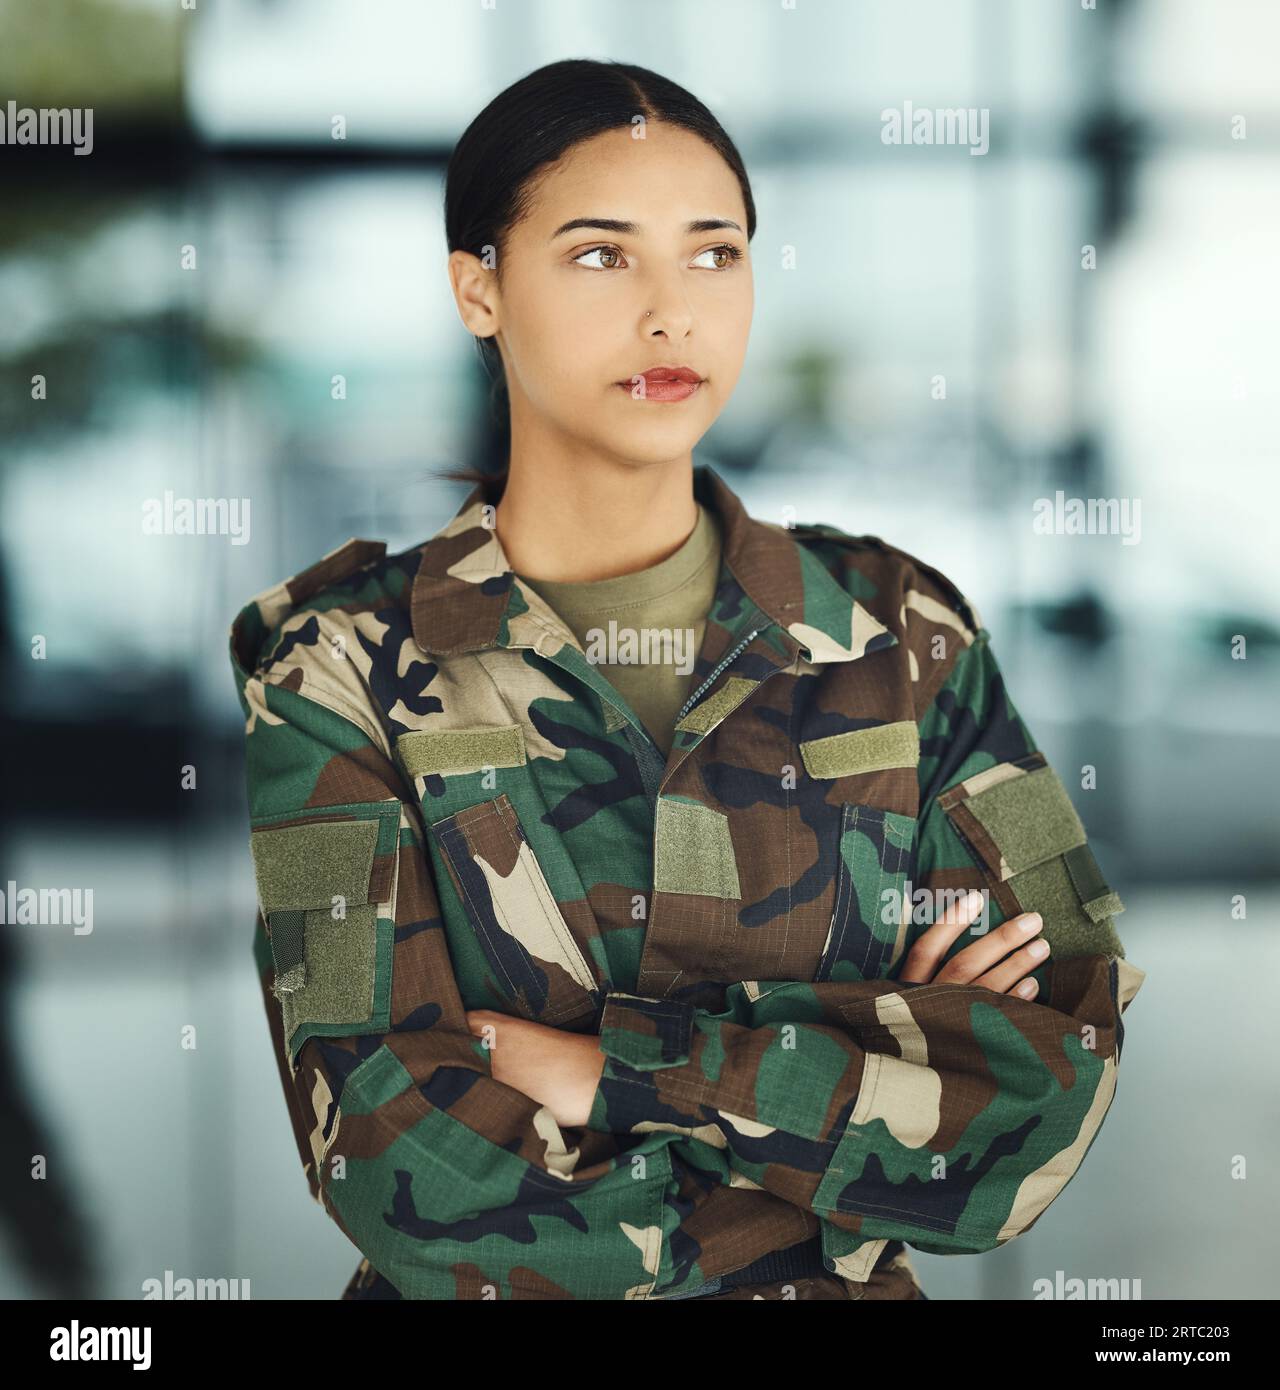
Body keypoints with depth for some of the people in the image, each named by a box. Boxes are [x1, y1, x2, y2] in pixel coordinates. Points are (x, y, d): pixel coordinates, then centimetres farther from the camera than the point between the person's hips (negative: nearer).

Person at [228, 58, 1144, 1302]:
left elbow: (1055, 1071, -7)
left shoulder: (901, 634, 0)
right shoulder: (343, 662, -6)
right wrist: (865, 1111, -12)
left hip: (846, 1286, 2)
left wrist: (610, 1069, -15)